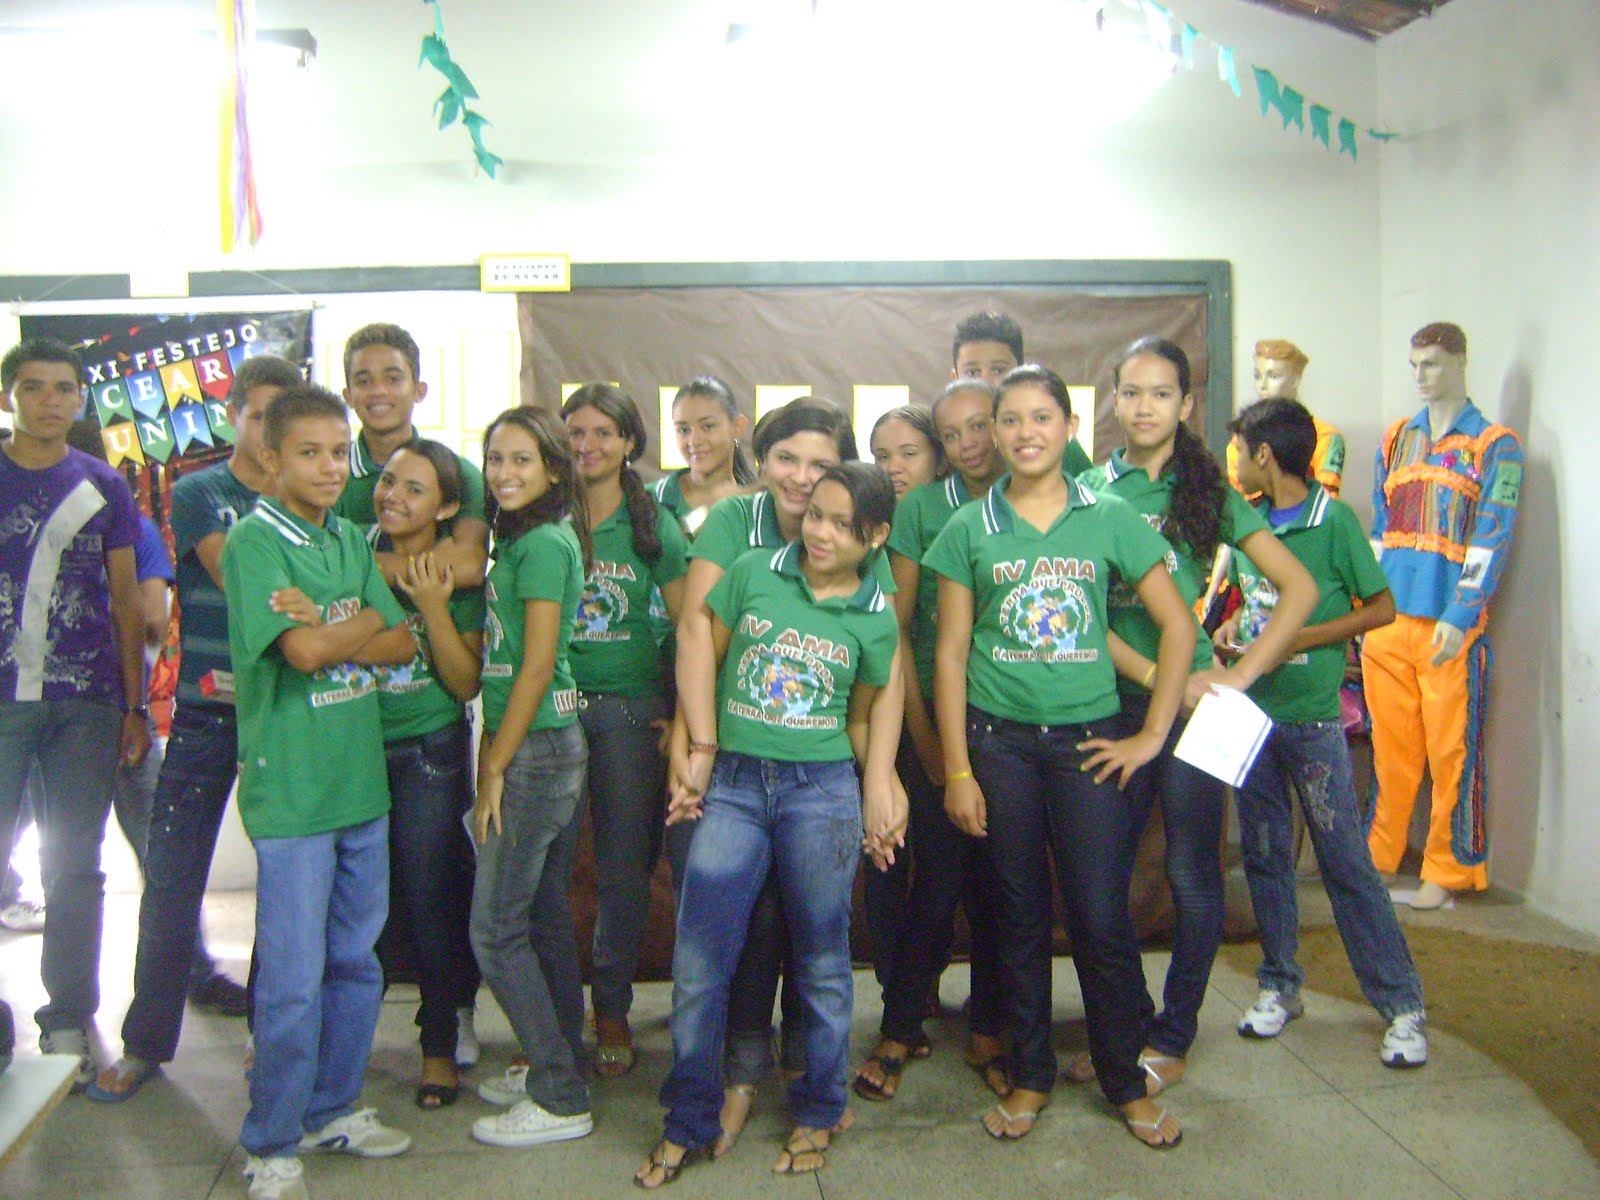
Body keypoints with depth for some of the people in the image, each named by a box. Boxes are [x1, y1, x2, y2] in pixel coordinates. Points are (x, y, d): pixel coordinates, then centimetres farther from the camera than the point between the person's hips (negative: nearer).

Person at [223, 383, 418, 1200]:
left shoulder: (352, 541, 10)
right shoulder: (252, 540, -10)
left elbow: (402, 645, 2)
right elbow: (303, 651, -22)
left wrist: (326, 629, -13)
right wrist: (365, 623, -4)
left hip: (361, 780, 7)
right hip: (290, 790, -6)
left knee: (357, 963, 16)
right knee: (293, 980, 1)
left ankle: (334, 1109, 33)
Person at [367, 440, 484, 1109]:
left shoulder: (457, 577, -7)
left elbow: (466, 684, -11)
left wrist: (434, 607, -22)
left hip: (430, 752, -3)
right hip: (359, 747, 3)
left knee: (432, 899, 4)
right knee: (390, 898, 8)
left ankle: (441, 1043, 20)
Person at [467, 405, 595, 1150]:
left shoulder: (543, 543, -15)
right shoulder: (525, 540, 14)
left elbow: (537, 666, -19)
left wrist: (496, 768, -14)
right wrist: (493, 751, 13)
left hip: (535, 751, -9)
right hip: (553, 749, 9)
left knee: (496, 929, -3)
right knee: (545, 918, 16)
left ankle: (560, 1101, 6)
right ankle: (558, 1067, 29)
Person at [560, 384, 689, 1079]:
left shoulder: (653, 523, 1)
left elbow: (687, 625, 1)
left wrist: (679, 711, -6)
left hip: (629, 710, 0)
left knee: (626, 869, 7)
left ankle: (612, 1011, 23)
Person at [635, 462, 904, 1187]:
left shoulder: (875, 619, 2)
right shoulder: (754, 574, 1)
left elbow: (866, 710, 12)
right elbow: (699, 642, 5)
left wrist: (879, 792, 4)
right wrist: (700, 751, 1)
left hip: (823, 790, 0)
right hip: (733, 785, 1)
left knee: (822, 962, 10)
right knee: (698, 965, 2)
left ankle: (817, 1115, 29)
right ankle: (688, 1125, 19)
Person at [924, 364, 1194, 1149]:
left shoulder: (1110, 519, 2)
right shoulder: (969, 530, 2)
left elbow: (1177, 627, 4)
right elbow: (951, 652, 2)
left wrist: (1152, 736, 0)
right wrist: (957, 770, -2)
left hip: (1088, 737, 0)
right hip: (1000, 738, 1)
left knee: (1101, 916, 1)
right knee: (1021, 914, 9)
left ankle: (1126, 1081, 21)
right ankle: (1030, 1076, 26)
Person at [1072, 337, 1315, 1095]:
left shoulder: (1207, 493, 1)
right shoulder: (1089, 491, 4)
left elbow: (1299, 588, -2)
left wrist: (1239, 677, -9)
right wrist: (1155, 676, -12)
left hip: (1190, 701, -2)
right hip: (1112, 702, 2)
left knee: (1192, 876, 4)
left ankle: (1172, 1040, 20)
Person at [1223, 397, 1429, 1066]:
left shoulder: (1332, 519, -9)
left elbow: (1381, 608, -8)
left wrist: (1295, 640, -15)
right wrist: (1229, 629, 1)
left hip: (1311, 719, -6)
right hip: (1249, 712, 6)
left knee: (1346, 861, -3)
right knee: (1264, 855, 12)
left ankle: (1401, 1004, 7)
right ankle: (1279, 985, 25)